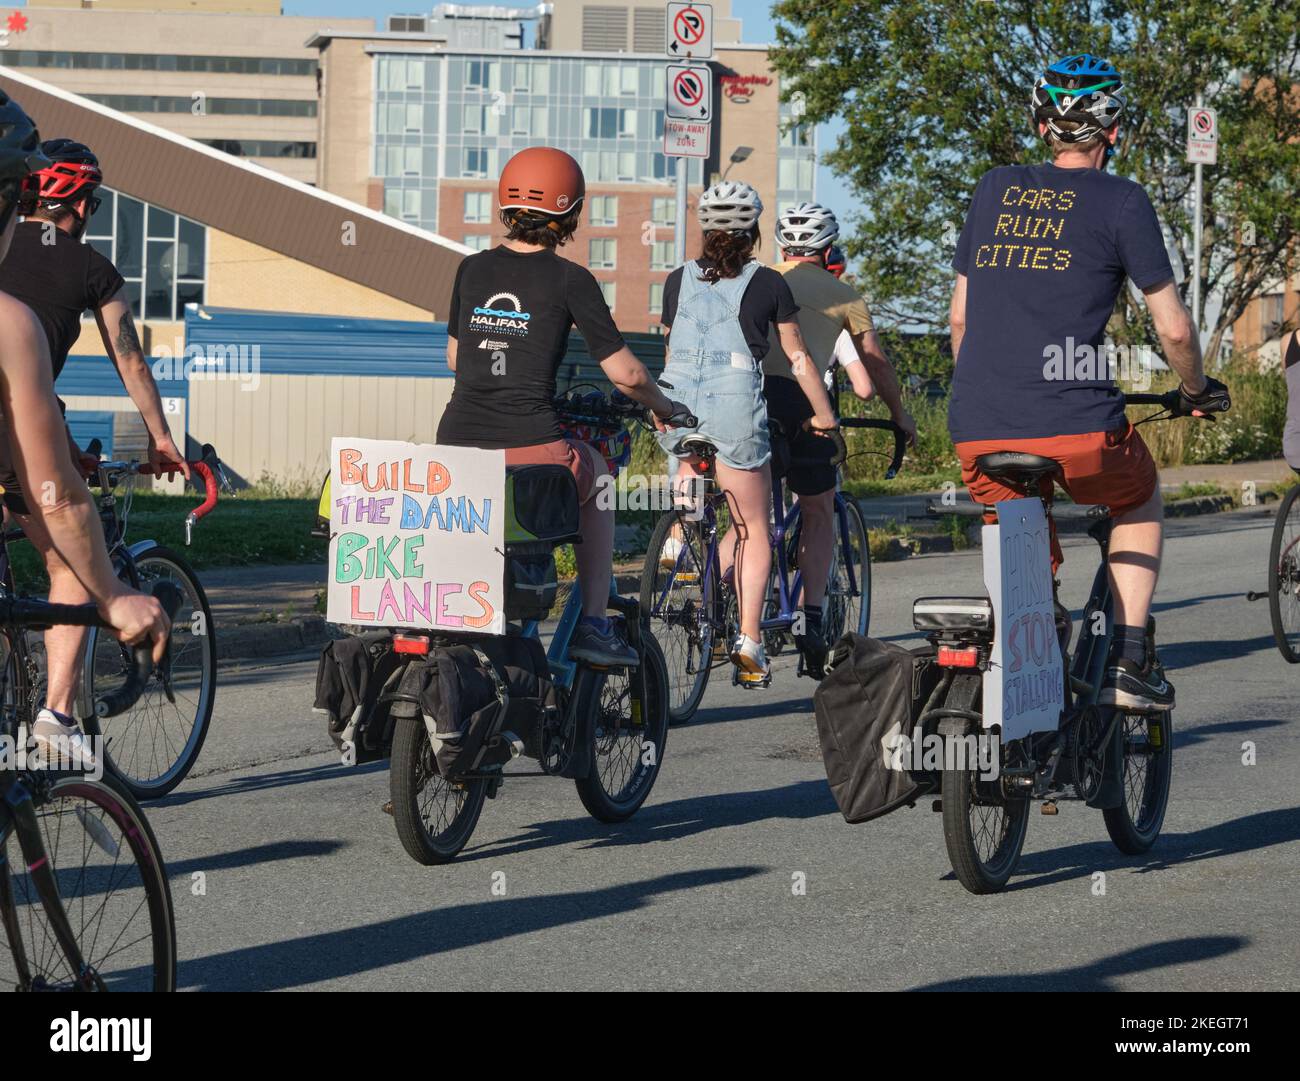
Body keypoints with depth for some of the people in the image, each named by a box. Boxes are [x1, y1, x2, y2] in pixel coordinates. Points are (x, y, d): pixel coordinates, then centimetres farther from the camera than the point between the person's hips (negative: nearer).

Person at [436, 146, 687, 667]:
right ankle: (593, 623, 25)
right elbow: (624, 373, 0)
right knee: (596, 474, 30)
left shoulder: (472, 269, 10)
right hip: (531, 447, -4)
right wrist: (664, 407, 19)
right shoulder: (569, 280, -2)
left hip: (457, 445, 4)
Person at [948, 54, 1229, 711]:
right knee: (1139, 502, 28)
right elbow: (1174, 329, 4)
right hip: (1077, 427, -3)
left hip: (977, 431, 3)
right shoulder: (1121, 202, 2)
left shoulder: (993, 189, 15)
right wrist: (1195, 390, 24)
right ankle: (1127, 662, 16)